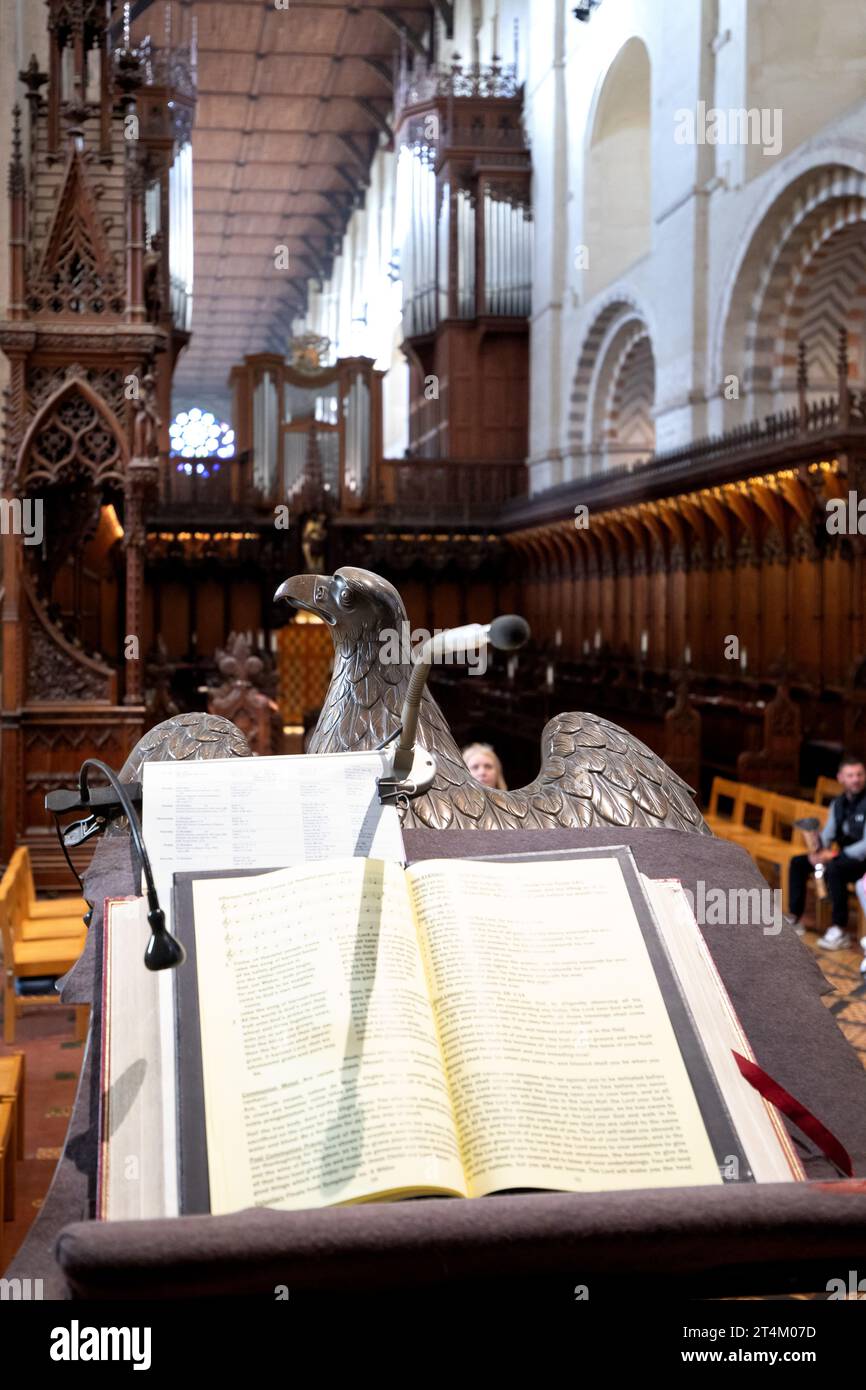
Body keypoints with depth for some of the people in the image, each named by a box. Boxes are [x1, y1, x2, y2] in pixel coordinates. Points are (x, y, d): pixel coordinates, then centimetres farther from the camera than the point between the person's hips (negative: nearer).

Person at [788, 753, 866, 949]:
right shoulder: (838, 804, 8)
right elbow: (827, 834, 9)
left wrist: (835, 855, -27)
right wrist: (819, 850, -13)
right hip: (843, 856, 8)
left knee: (833, 869, -35)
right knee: (797, 862, -3)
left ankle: (840, 930, -28)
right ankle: (796, 919, 2)